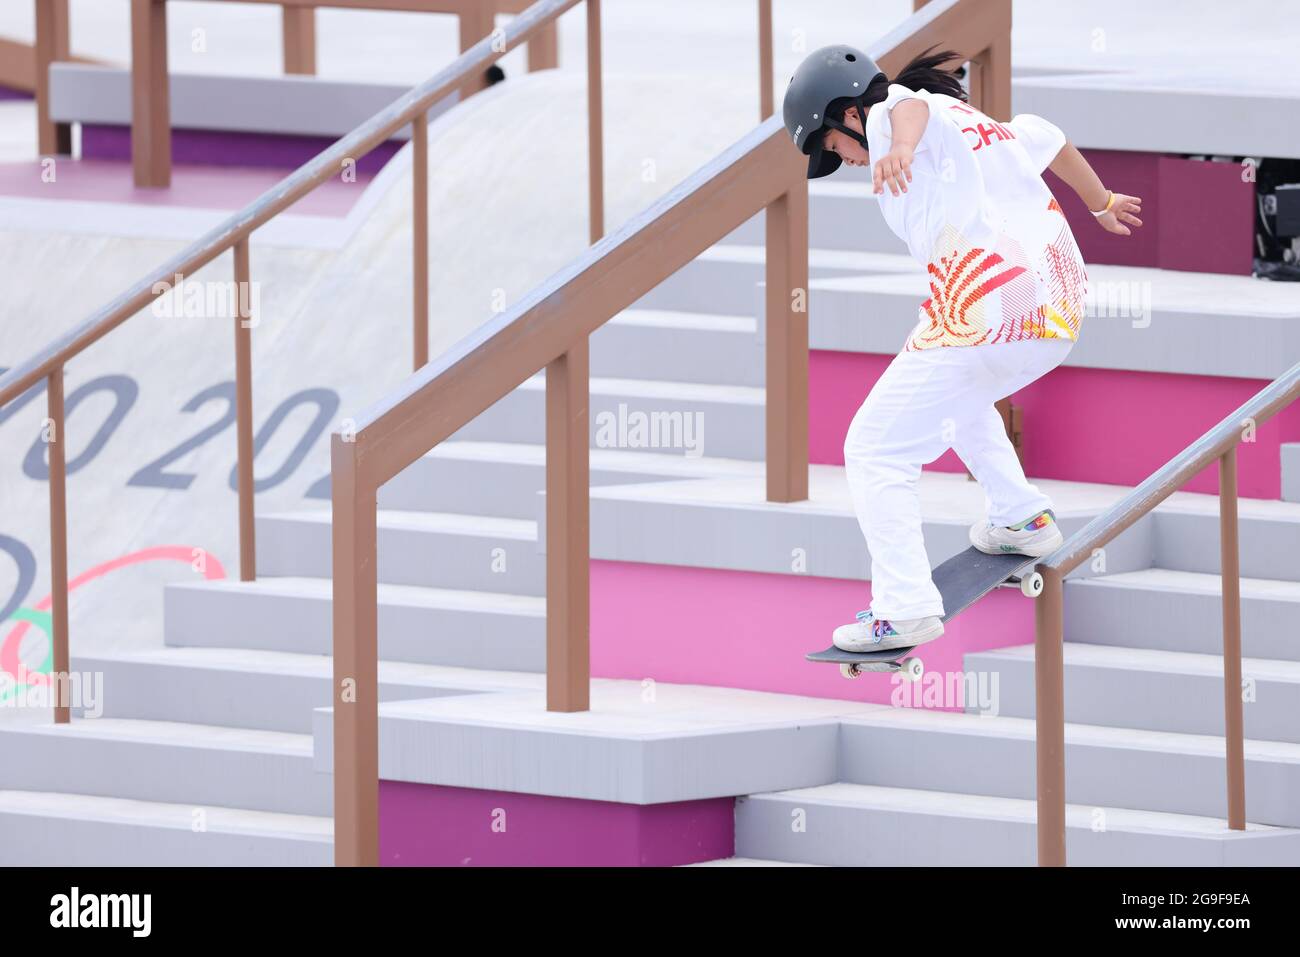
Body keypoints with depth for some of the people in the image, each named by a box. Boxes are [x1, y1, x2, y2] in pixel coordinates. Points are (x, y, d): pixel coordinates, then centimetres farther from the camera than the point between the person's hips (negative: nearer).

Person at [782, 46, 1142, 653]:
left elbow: (912, 109, -22)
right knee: (962, 396, 39)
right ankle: (1022, 515, 36)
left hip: (982, 317, -9)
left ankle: (905, 608, -14)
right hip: (1062, 309, 9)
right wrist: (1101, 204, 57)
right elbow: (1050, 142, 39)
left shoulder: (890, 116, 2)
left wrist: (901, 150, -46)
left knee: (875, 450, -4)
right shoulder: (971, 119, 26)